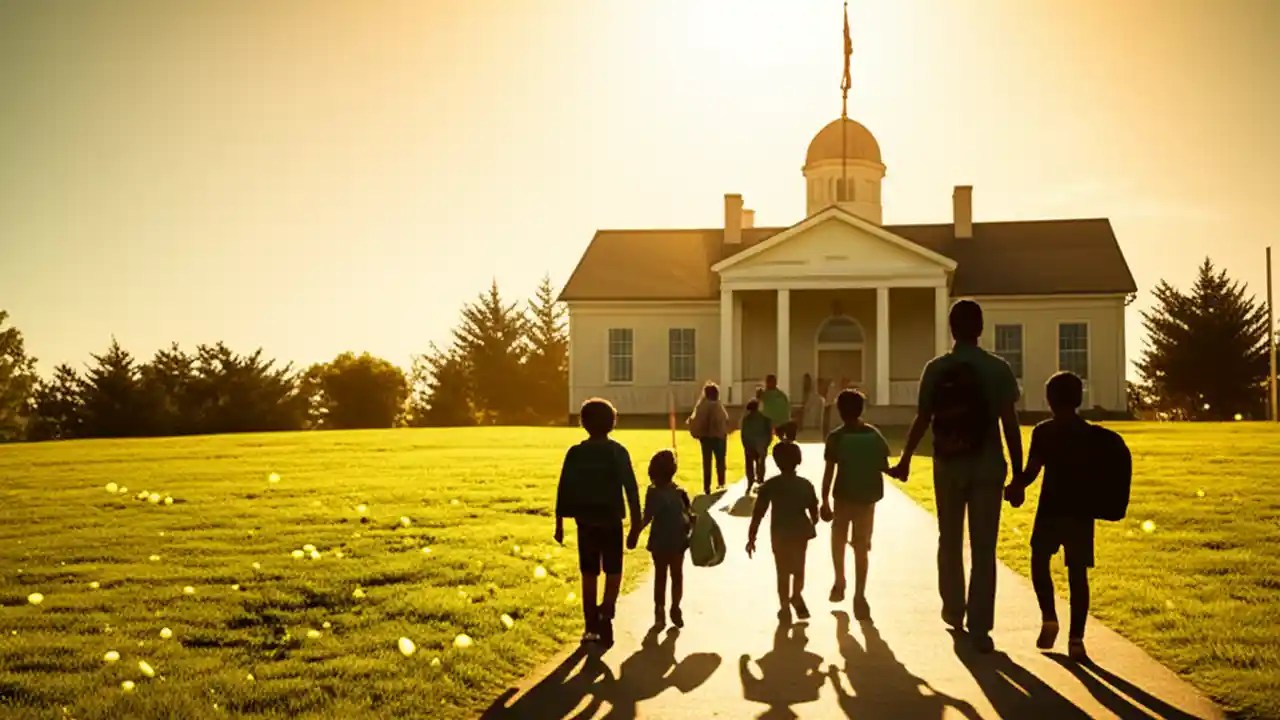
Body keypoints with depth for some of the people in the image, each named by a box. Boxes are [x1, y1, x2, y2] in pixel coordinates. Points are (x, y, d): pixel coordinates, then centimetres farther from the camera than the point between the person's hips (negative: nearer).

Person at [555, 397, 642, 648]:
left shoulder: (575, 453, -4)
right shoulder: (618, 452, -8)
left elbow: (564, 488, -2)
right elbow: (631, 488, -9)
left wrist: (560, 521, 6)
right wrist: (636, 521, -2)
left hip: (586, 520, 2)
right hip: (611, 520, -2)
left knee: (589, 575, 11)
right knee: (613, 571, 12)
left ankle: (591, 627, 12)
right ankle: (606, 613, -10)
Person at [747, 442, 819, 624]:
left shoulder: (770, 485, -9)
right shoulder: (805, 485, -4)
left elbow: (758, 512, -11)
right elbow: (814, 512, -1)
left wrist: (751, 537, -5)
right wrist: (811, 526, 21)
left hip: (780, 534, -2)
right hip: (801, 533, 2)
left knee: (783, 572, 9)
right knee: (798, 569, 23)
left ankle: (785, 609, 12)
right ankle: (796, 598, 40)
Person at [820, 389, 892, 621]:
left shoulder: (836, 437, -8)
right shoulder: (873, 434, 2)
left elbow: (829, 472, -10)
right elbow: (883, 466, 3)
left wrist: (824, 501, -5)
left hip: (843, 497, -2)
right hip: (867, 497, 2)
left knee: (838, 538, 22)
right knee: (861, 546, 5)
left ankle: (839, 583, 21)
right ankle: (859, 596, -1)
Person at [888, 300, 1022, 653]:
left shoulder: (936, 369, -1)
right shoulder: (997, 369, -5)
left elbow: (922, 419, 2)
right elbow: (1010, 424, -7)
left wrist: (905, 461, 16)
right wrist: (1018, 474, -1)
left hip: (948, 465, 2)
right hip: (987, 466, -2)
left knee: (950, 542, 19)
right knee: (983, 548, 1)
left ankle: (953, 611, 32)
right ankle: (979, 628, -3)